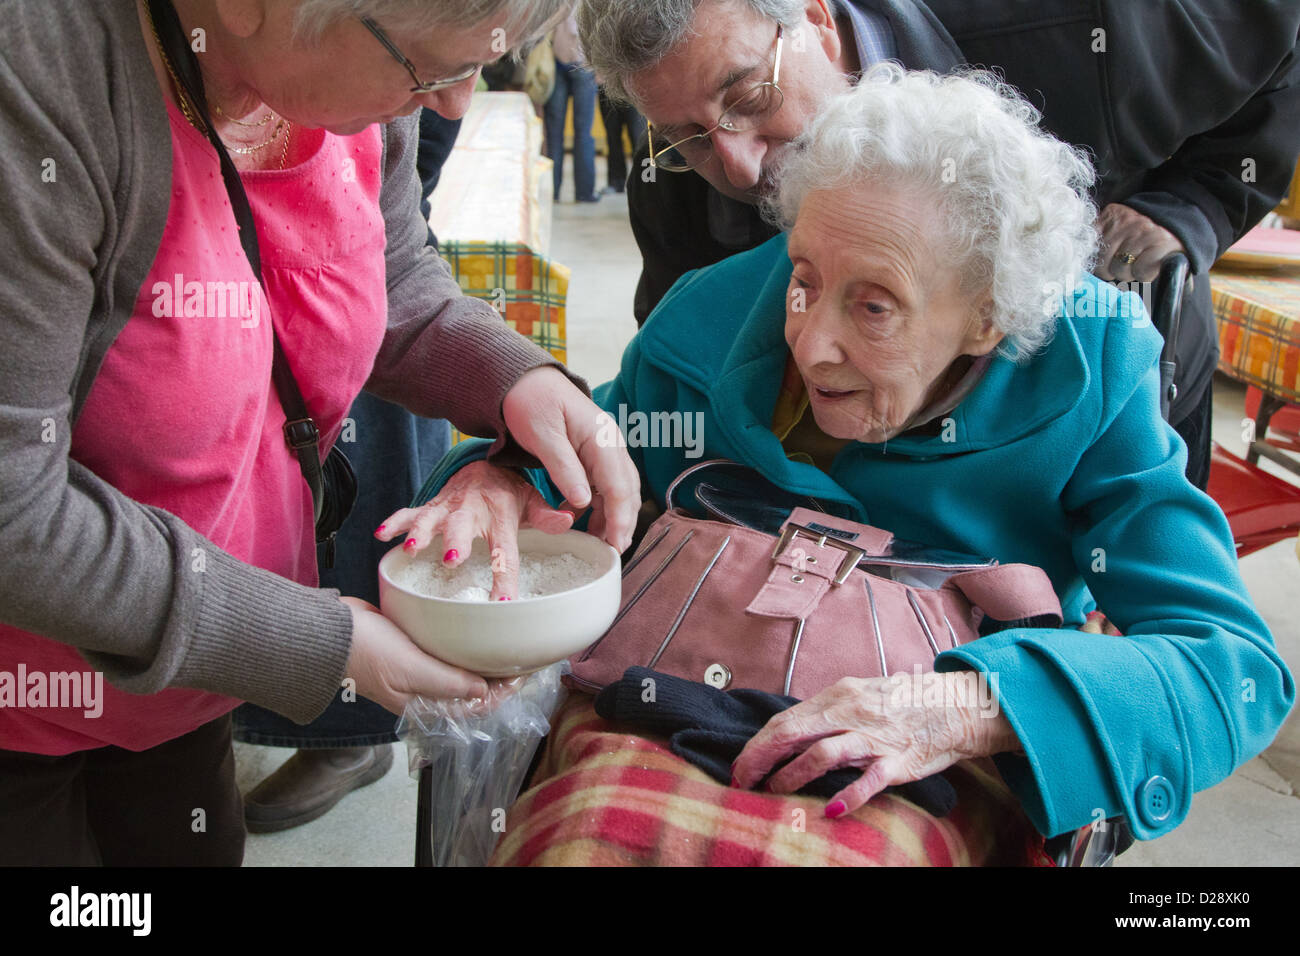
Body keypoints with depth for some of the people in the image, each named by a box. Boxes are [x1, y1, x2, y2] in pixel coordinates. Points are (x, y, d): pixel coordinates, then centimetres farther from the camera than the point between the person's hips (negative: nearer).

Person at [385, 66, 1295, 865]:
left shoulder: (1086, 372, -9)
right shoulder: (713, 318, -4)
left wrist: (972, 712, -29)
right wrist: (502, 477, -13)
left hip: (937, 781, -1)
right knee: (587, 837, -31)